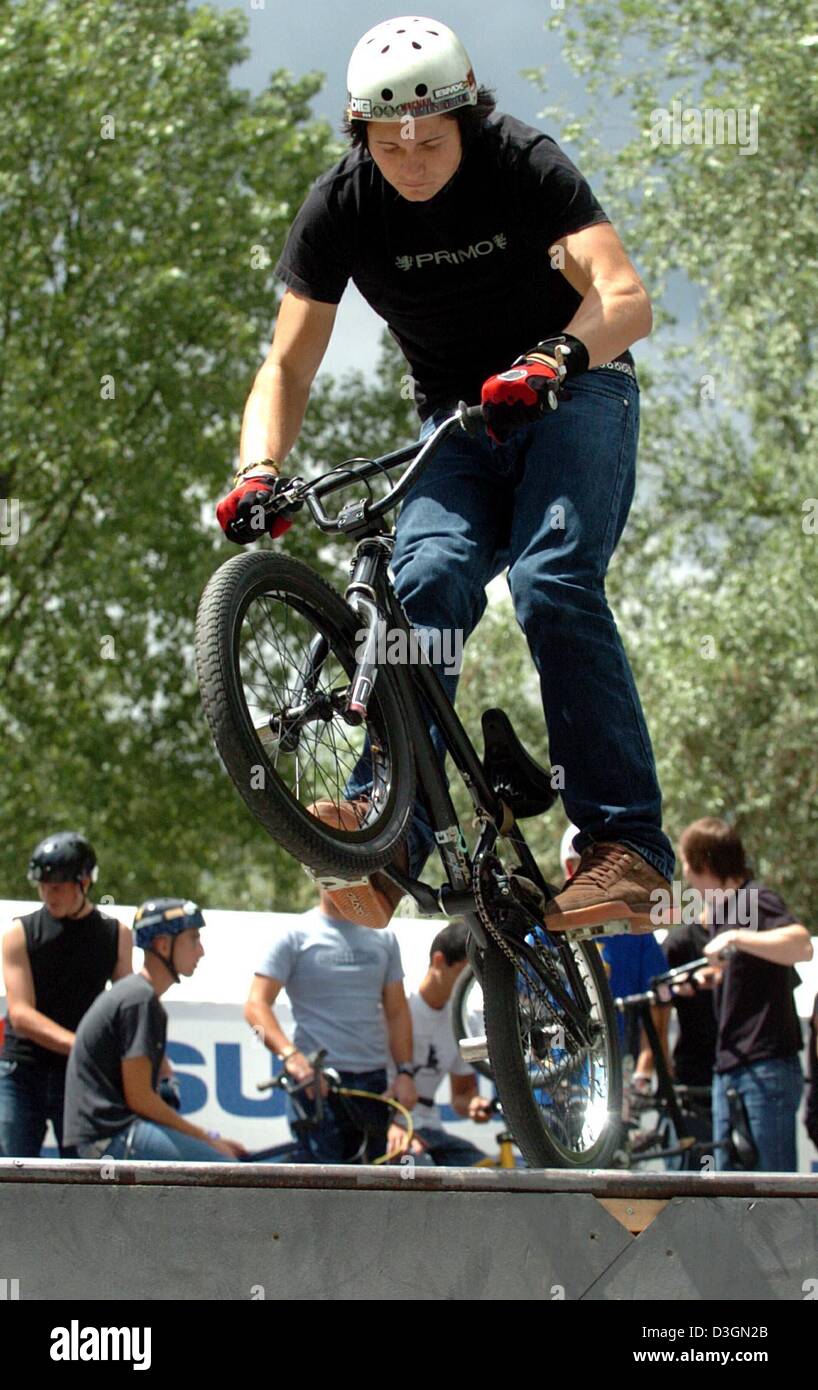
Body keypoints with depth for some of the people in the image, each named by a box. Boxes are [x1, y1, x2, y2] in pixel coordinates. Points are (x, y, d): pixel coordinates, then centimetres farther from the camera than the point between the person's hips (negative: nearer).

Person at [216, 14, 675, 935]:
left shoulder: (522, 163, -19)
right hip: (457, 423, 3)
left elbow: (625, 300, -30)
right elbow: (289, 364, -10)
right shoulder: (340, 207, -11)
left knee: (554, 585, -27)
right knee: (428, 580, -26)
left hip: (573, 399, -3)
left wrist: (554, 360, -51)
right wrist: (259, 472, -29)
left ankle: (624, 845, -29)